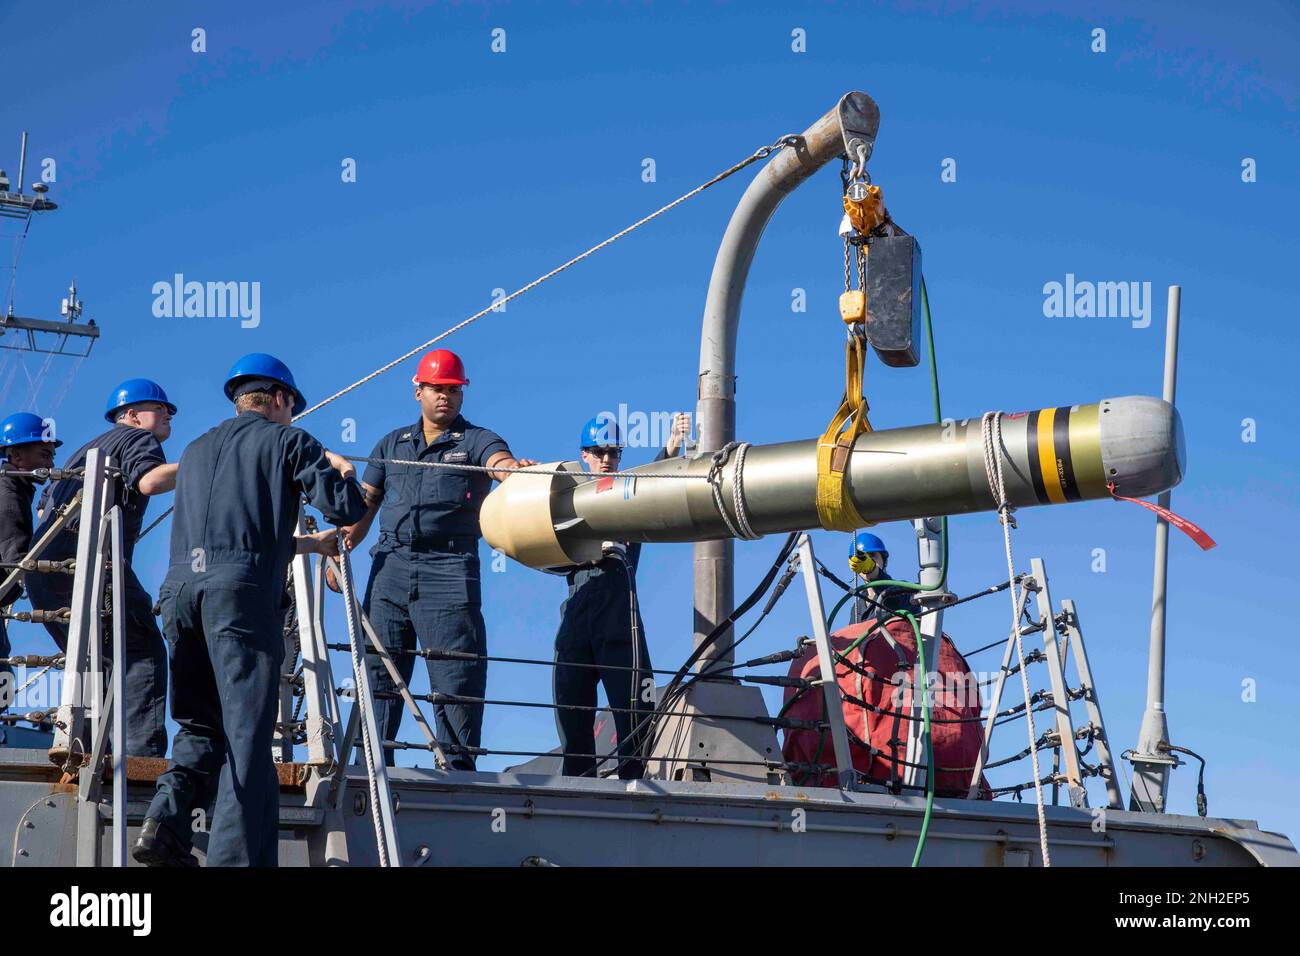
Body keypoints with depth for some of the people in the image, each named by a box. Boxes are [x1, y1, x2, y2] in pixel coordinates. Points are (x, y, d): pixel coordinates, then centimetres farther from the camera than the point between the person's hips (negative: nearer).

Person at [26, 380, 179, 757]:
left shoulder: (88, 448, 33)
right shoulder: (138, 438, 8)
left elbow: (45, 506, 32)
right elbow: (150, 480, -14)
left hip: (41, 569, 8)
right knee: (143, 652, -8)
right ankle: (143, 751, -22)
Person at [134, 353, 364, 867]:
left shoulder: (196, 450, 30)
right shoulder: (285, 439, 12)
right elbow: (348, 508, 4)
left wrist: (305, 543, 48)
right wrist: (340, 470, 26)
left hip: (180, 589, 5)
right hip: (241, 593, -5)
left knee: (202, 725, 17)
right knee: (246, 732, -7)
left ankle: (168, 817, -6)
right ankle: (236, 857, -17)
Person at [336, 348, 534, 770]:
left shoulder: (476, 441, 8)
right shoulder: (392, 444, 20)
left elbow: (499, 463, -15)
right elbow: (365, 503, 20)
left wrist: (518, 468, -39)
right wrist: (341, 545, 5)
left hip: (449, 567, -4)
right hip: (392, 564, 4)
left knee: (454, 672, -6)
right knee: (378, 666, 3)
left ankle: (457, 764, -3)